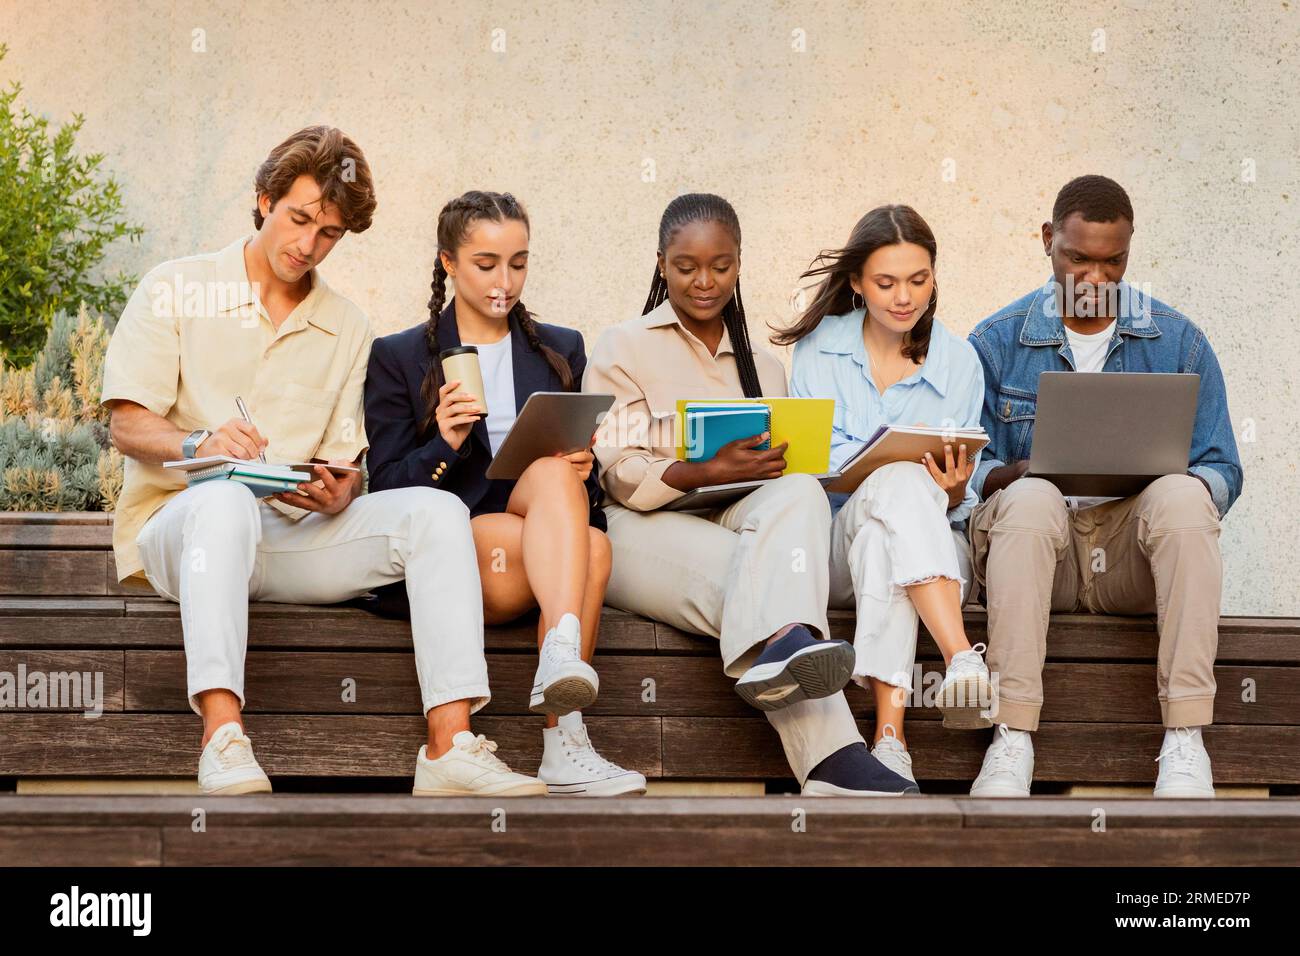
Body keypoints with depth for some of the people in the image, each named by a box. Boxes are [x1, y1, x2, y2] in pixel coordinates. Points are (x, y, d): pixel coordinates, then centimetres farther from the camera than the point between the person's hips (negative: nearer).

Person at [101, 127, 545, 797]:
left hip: (294, 537, 4)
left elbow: (344, 463, 14)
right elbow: (128, 425, -2)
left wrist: (337, 495, -11)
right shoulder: (177, 290, 6)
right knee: (226, 497, -41)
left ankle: (452, 742, -33)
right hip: (176, 523, -4)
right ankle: (222, 737, -51)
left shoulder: (346, 329, 18)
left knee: (434, 511, -21)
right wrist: (199, 442, -24)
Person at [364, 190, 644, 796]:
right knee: (589, 547, -33)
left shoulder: (561, 351, 21)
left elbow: (579, 470, 18)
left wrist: (581, 468, -8)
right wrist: (444, 445, -15)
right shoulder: (398, 358, 12)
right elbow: (385, 486, 5)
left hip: (541, 523, 3)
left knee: (556, 470, -35)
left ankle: (562, 653, -49)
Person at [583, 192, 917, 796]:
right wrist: (708, 472, -22)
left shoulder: (764, 368, 27)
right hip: (643, 532, -3)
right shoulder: (623, 349, 12)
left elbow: (788, 473, 20)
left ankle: (778, 652, -58)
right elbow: (618, 473, -3)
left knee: (799, 493, -35)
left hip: (739, 521, 3)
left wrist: (781, 467, -7)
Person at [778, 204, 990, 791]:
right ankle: (962, 660, -55)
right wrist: (892, 453, -22)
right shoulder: (819, 348, 7)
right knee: (898, 485, -35)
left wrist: (955, 492, -17)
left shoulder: (959, 362, 10)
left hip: (933, 552, 1)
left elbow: (963, 504, 9)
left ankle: (889, 732, -53)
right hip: (832, 551, -1)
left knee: (900, 488, -37)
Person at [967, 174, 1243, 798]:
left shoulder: (1178, 342, 11)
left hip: (1137, 558, 1)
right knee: (1030, 499, -35)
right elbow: (970, 467, 6)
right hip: (1036, 541, 0)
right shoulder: (997, 342, 10)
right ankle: (1011, 737, -38)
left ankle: (1184, 738, -35)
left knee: (1182, 497, -32)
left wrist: (1160, 479, -15)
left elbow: (1221, 470, 8)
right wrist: (1013, 476, -18)